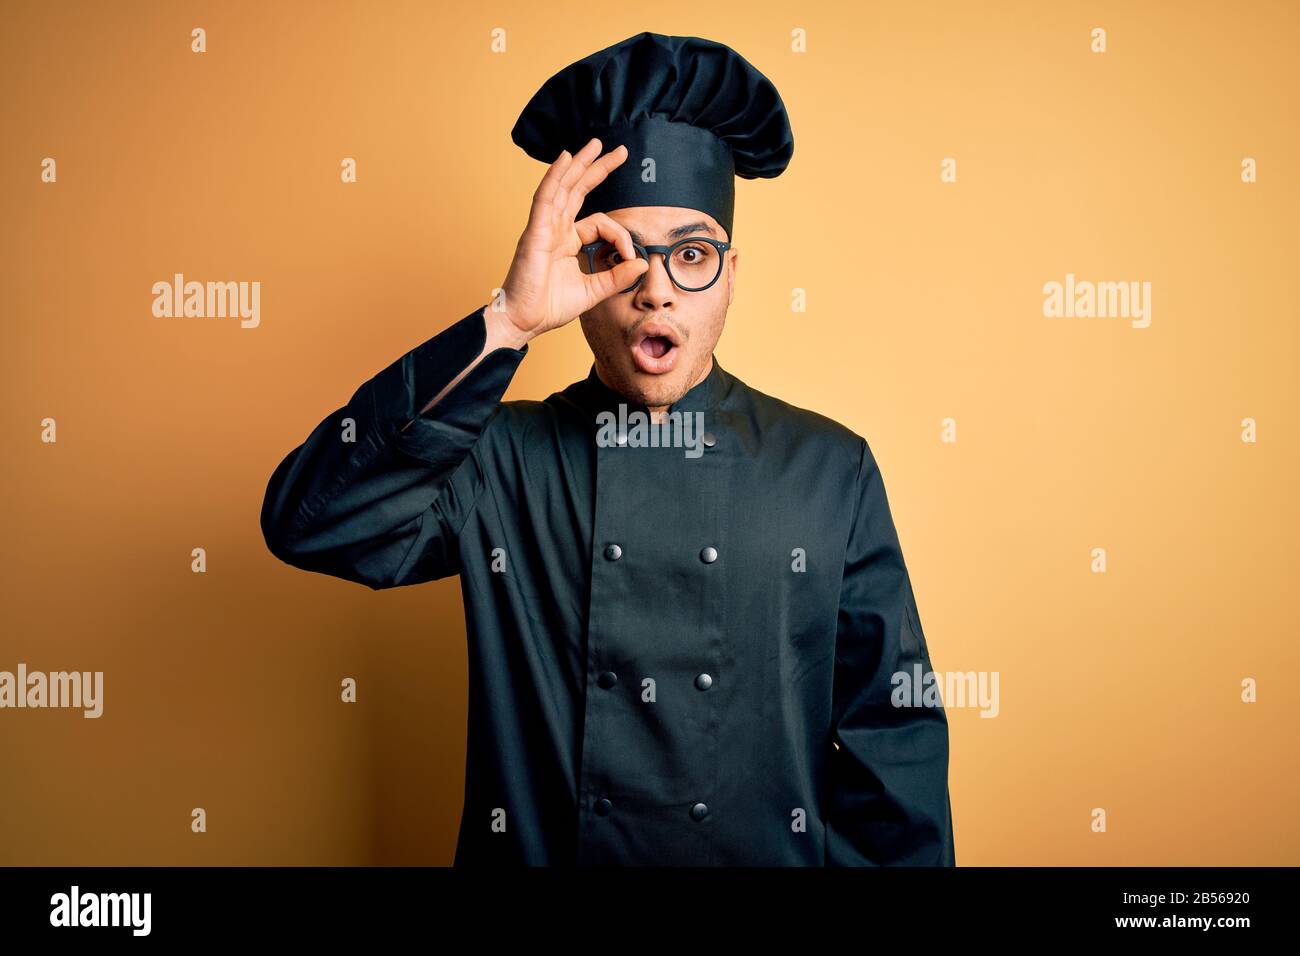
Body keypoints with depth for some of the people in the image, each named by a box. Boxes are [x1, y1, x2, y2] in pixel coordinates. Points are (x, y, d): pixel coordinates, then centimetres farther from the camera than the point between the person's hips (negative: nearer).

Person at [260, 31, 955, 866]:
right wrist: (506, 325, -30)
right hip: (533, 846, 0)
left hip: (772, 848, 1)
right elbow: (308, 521, -25)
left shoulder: (831, 470, -7)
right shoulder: (500, 461, -8)